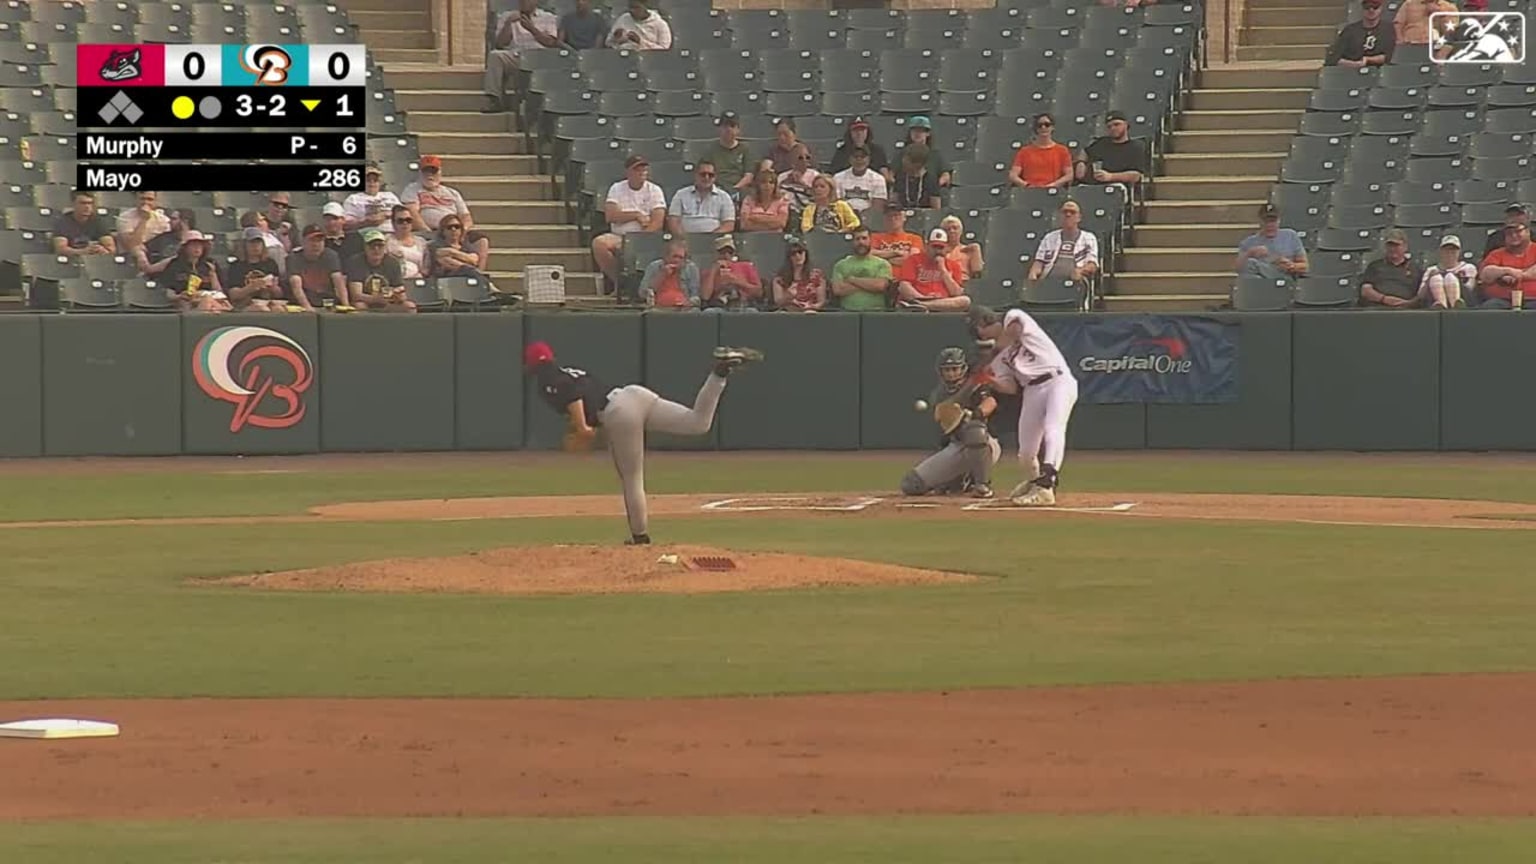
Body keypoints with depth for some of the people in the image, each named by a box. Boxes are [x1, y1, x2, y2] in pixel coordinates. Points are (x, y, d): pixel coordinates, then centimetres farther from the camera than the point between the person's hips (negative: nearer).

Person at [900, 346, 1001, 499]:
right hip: (955, 448, 5)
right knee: (910, 485, -6)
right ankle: (963, 482, 16)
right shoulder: (939, 394, 5)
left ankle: (983, 485, -25)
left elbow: (990, 401, -30)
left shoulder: (976, 388, -7)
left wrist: (980, 412, -54)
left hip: (986, 447, -5)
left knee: (974, 428, -42)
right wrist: (971, 384, -31)